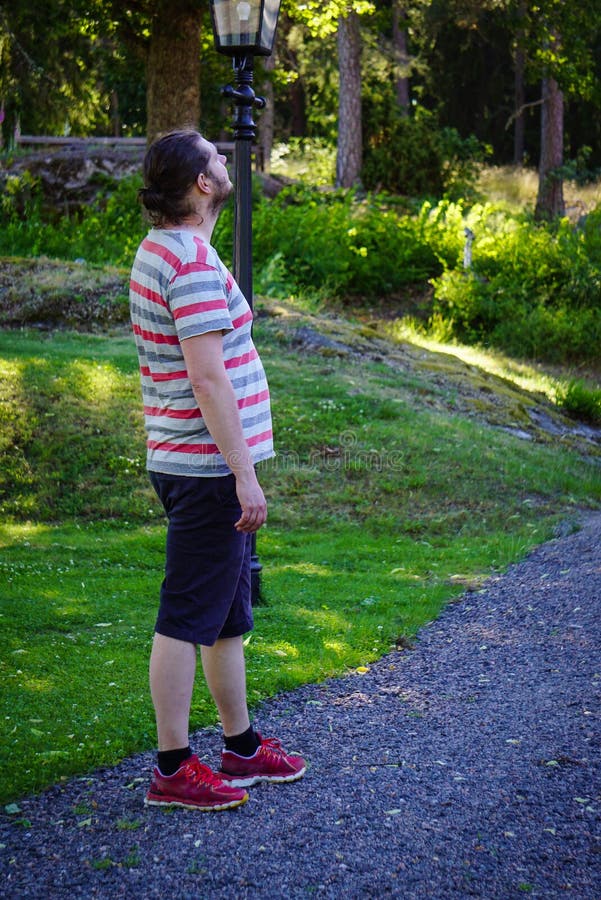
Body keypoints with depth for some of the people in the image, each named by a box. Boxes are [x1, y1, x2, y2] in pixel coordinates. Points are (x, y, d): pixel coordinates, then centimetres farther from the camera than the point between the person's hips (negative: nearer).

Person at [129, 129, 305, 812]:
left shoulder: (155, 251, 13)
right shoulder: (194, 263, -19)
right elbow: (208, 378, -23)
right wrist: (244, 473, -21)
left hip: (183, 464, 10)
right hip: (210, 467, -10)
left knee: (228, 616, 17)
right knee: (188, 619, -2)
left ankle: (241, 747, 28)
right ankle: (172, 769, 6)